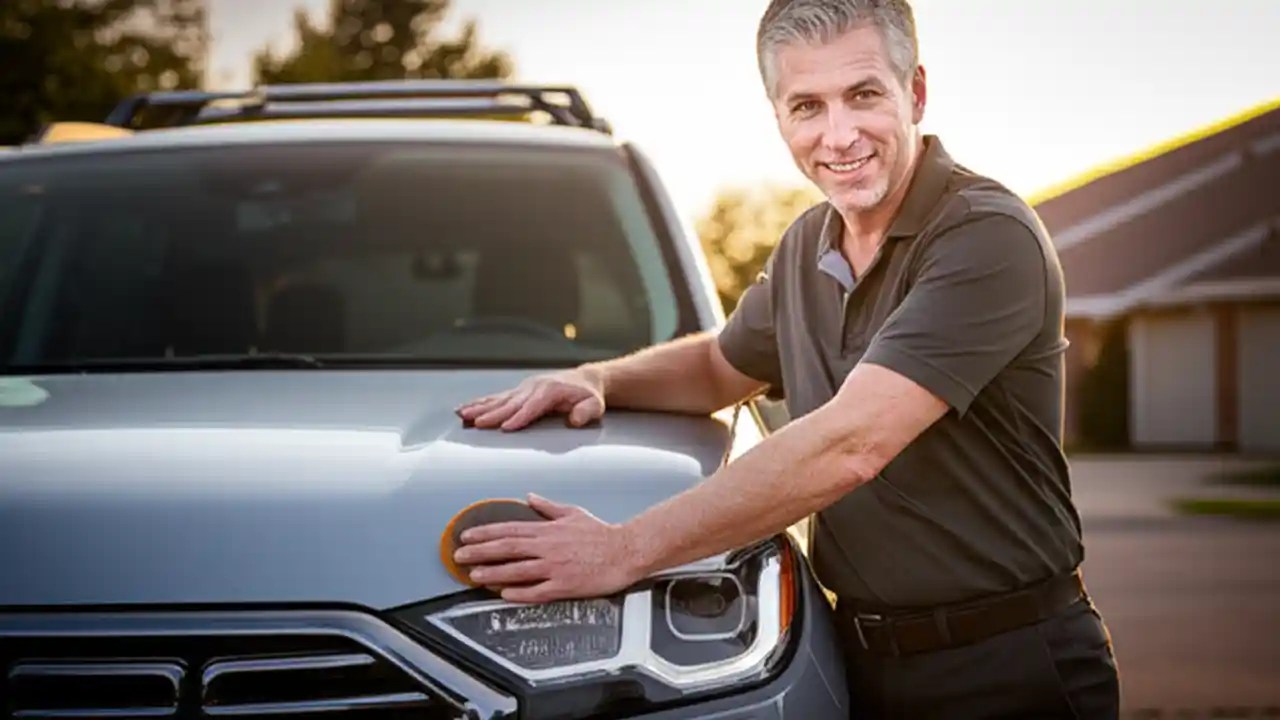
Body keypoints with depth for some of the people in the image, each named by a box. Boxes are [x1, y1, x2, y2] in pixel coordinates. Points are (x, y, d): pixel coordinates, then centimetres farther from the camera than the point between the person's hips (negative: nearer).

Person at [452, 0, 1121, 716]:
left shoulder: (989, 236, -21)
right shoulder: (809, 246, 7)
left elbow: (848, 447, -29)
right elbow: (721, 367, 25)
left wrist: (627, 548, -27)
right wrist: (596, 380, 4)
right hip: (869, 657, 7)